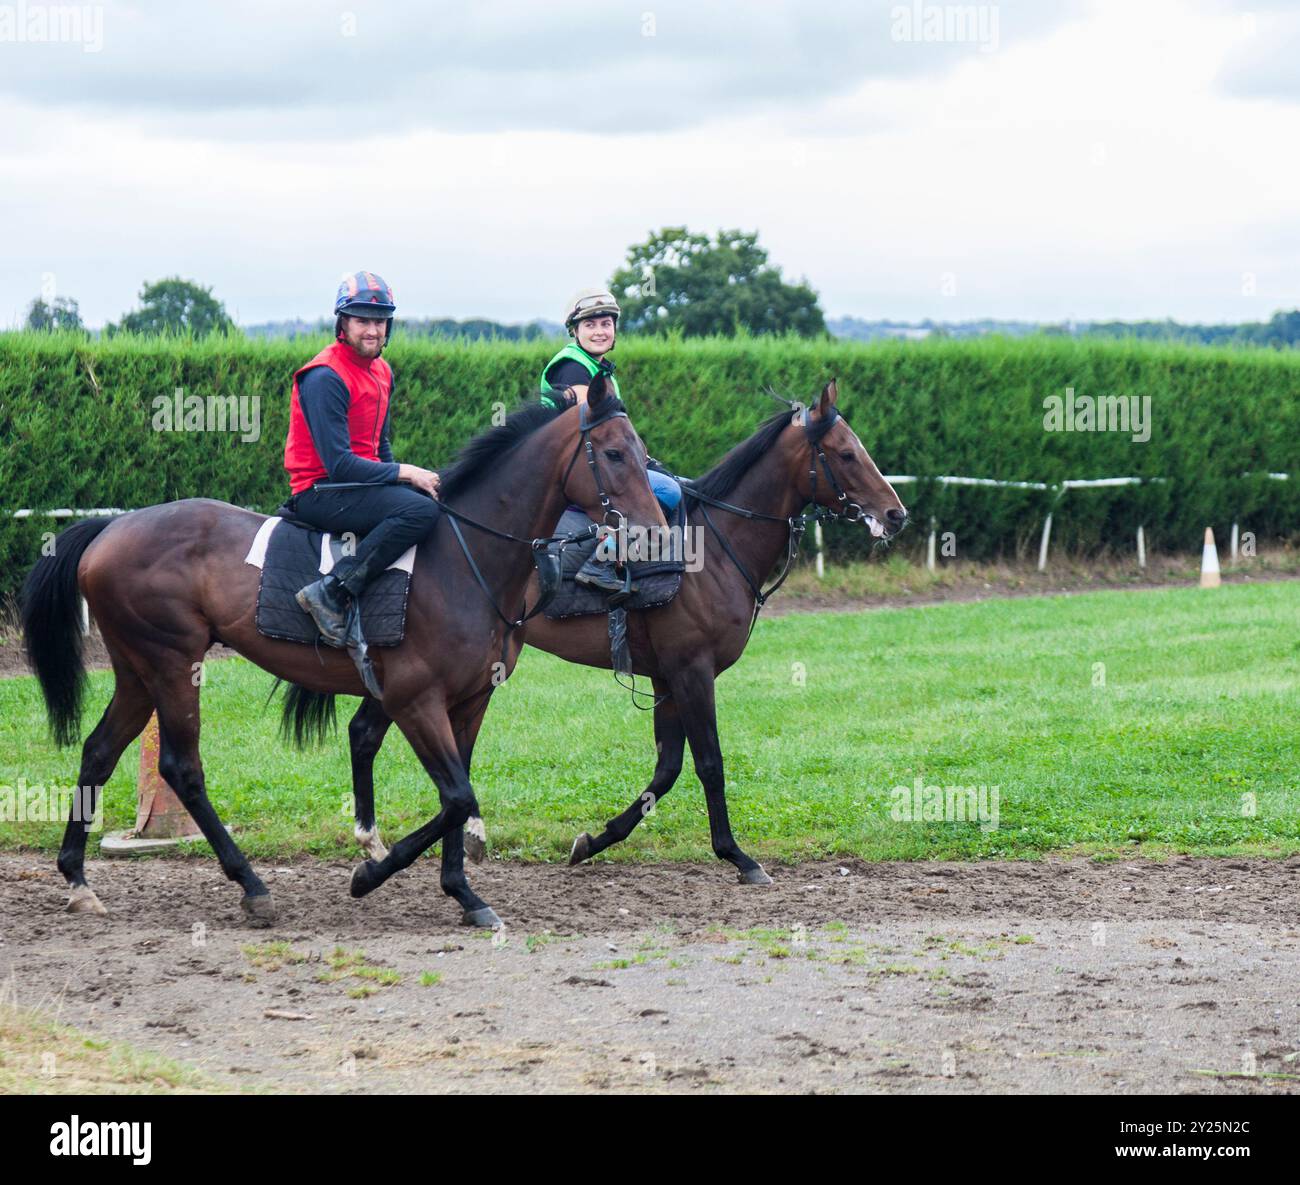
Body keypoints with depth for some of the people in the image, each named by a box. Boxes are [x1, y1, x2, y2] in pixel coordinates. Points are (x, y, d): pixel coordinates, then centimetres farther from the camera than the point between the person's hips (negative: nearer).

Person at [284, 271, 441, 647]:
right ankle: (331, 593, -30)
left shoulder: (381, 372, 13)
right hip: (320, 492, -10)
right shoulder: (325, 378, -16)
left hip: (360, 484, 10)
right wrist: (404, 474, -17)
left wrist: (401, 475, 3)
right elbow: (338, 464, -21)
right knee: (421, 510, -28)